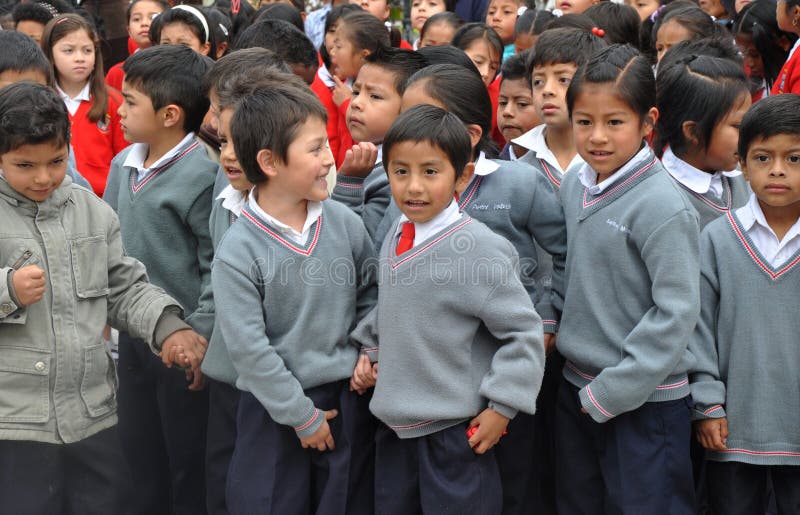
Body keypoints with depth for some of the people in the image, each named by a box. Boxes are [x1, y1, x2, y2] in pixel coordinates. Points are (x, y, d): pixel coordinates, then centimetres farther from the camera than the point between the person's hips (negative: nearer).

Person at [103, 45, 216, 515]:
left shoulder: (203, 174, -17)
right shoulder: (123, 166, 6)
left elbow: (219, 268, -18)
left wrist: (201, 338, -19)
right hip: (132, 336, 7)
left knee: (187, 466, 7)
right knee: (140, 460, 19)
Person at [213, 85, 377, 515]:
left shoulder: (344, 223, -3)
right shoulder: (236, 252, -15)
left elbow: (370, 294, 12)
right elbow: (249, 348, -15)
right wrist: (302, 415, -13)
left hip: (346, 398, 4)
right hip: (275, 407, -3)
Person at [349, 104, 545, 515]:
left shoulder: (477, 247, -20)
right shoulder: (396, 237, 3)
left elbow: (523, 332, -17)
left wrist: (502, 407, -16)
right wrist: (371, 349, 10)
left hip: (455, 430, -7)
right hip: (393, 422, 7)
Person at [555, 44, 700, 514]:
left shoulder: (663, 206, -19)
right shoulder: (574, 185, 3)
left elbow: (676, 311, -20)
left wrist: (614, 391, -18)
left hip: (645, 400, -7)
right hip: (576, 387, 7)